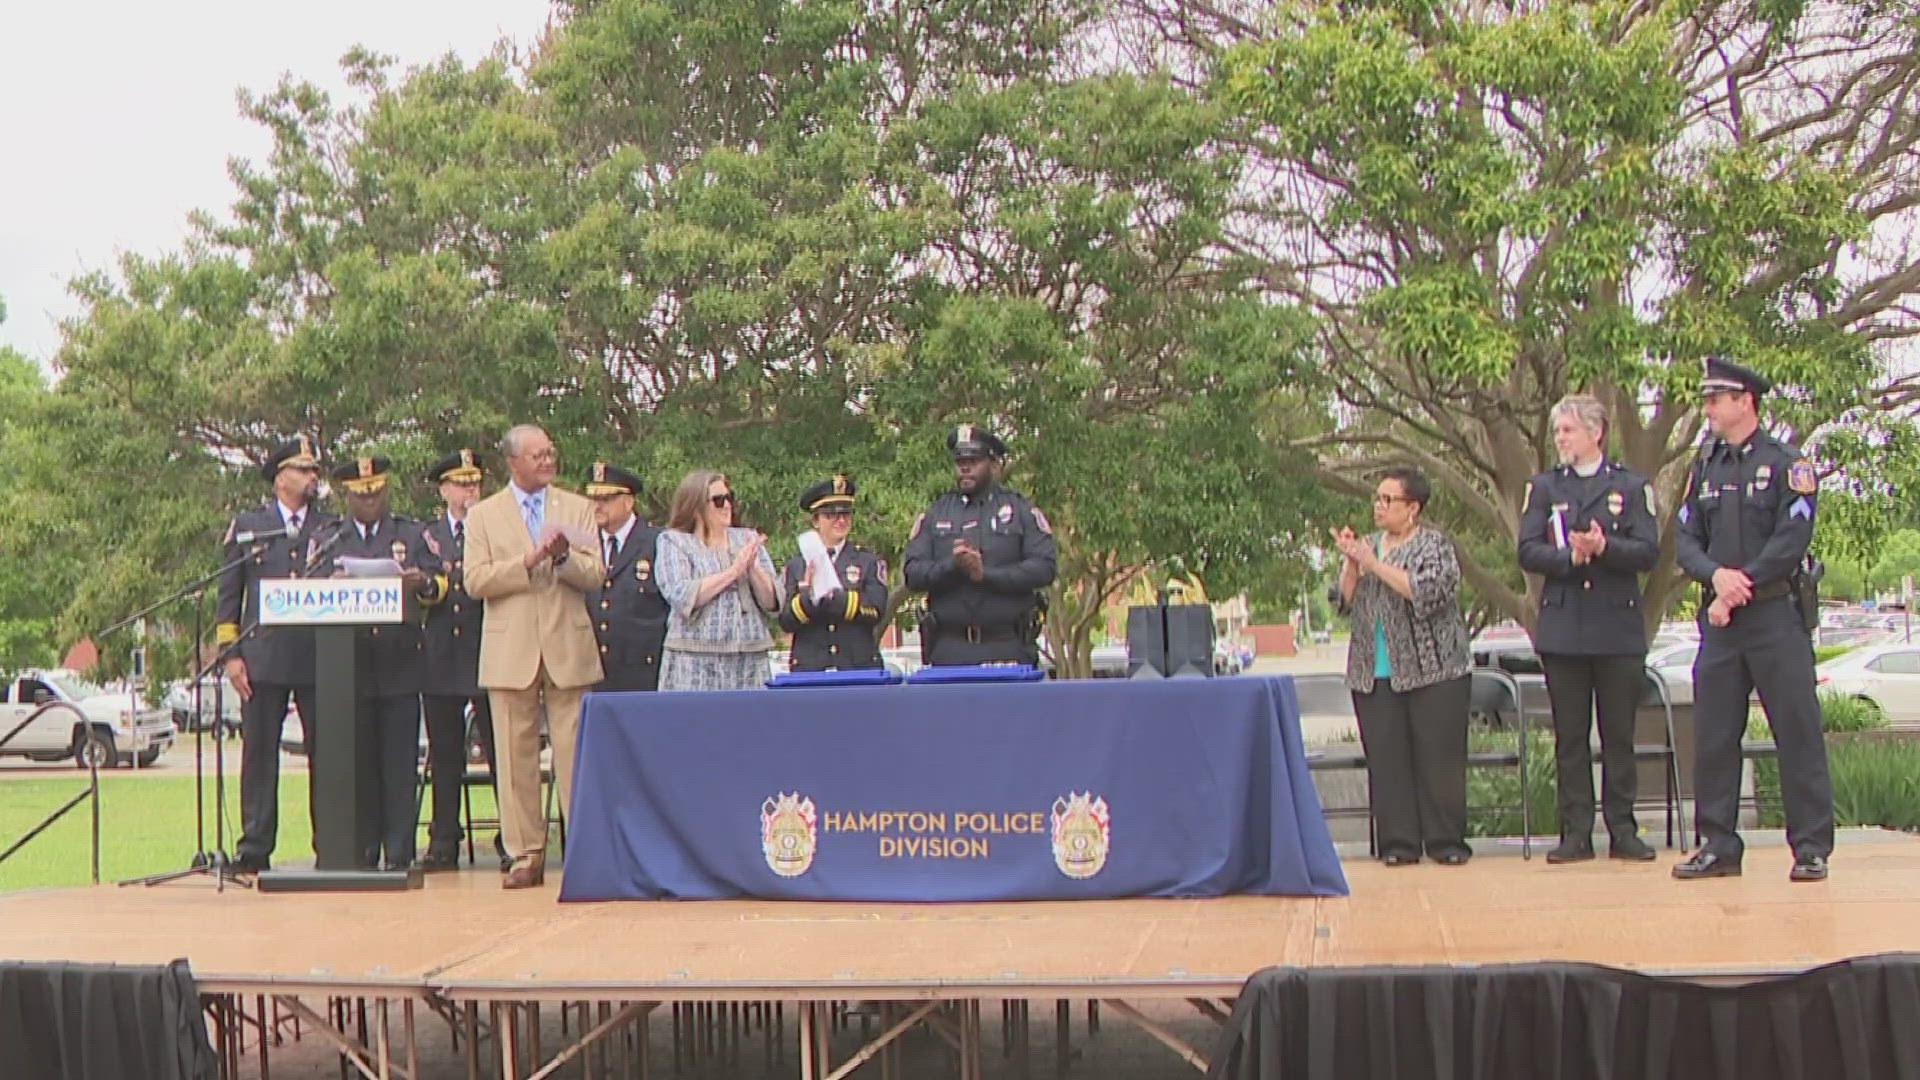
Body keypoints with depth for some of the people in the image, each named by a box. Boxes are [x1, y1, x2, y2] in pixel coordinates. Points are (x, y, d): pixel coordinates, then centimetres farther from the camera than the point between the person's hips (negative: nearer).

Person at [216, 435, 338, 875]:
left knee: (326, 754, 0)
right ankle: (254, 850, 5)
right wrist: (231, 654, 2)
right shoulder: (247, 526, 12)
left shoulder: (334, 529, 13)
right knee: (259, 752, 0)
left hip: (320, 657, 0)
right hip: (264, 657, 0)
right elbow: (229, 595, 10)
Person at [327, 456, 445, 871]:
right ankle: (363, 851, 6)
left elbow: (441, 584, 5)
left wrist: (423, 584, -17)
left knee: (400, 761, -4)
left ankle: (399, 850, -1)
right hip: (349, 665, 1)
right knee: (358, 760, 1)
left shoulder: (414, 535, 14)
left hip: (400, 665, -1)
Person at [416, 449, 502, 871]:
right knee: (444, 754, 6)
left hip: (488, 655, -3)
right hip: (441, 658, 3)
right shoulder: (425, 536, 16)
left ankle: (512, 840, 0)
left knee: (499, 750, -4)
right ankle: (444, 843, 13)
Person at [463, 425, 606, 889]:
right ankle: (526, 854, 7)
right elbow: (475, 581, -2)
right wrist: (529, 561, -12)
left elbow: (594, 575, 4)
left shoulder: (578, 508, 12)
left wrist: (564, 557, -15)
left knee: (575, 753, -2)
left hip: (569, 646, 0)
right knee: (515, 756, 1)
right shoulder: (483, 515, 9)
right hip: (511, 650, 0)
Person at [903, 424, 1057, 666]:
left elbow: (1044, 568, -4)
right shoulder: (934, 515, 13)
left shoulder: (1022, 510, 8)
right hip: (950, 650, 1)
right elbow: (913, 574, 4)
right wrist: (951, 565, -16)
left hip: (1008, 647, -1)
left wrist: (986, 574, -14)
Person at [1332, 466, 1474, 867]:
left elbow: (1427, 592, -17)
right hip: (1374, 675, 5)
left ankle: (1446, 842, 2)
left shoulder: (1435, 546, 0)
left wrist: (1374, 564, -16)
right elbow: (1347, 601, 12)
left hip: (1432, 671, -5)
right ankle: (1399, 843, 5)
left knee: (1439, 757, -4)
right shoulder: (1368, 545, 16)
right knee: (1386, 761, 1)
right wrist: (1350, 563, -4)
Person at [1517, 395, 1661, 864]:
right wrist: (1571, 556, -17)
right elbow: (1528, 552, 0)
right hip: (1563, 627, 1)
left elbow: (1648, 552, -3)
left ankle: (1622, 830, 11)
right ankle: (1576, 833, 8)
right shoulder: (1544, 487, 10)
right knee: (1570, 736, 3)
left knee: (1619, 734, 3)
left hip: (1619, 627, -1)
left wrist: (1604, 548, -20)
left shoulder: (1632, 486, 6)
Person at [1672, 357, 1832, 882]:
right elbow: (1685, 539, 6)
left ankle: (1812, 848, 4)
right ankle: (1719, 845, 13)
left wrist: (1742, 587, -13)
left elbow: (1792, 539, -11)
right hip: (1720, 620, 5)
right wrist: (1717, 575, -13)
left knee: (1798, 731, -2)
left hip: (1775, 616, -5)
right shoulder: (1704, 468, 13)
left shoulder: (1786, 464, -2)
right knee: (1712, 736, 5)